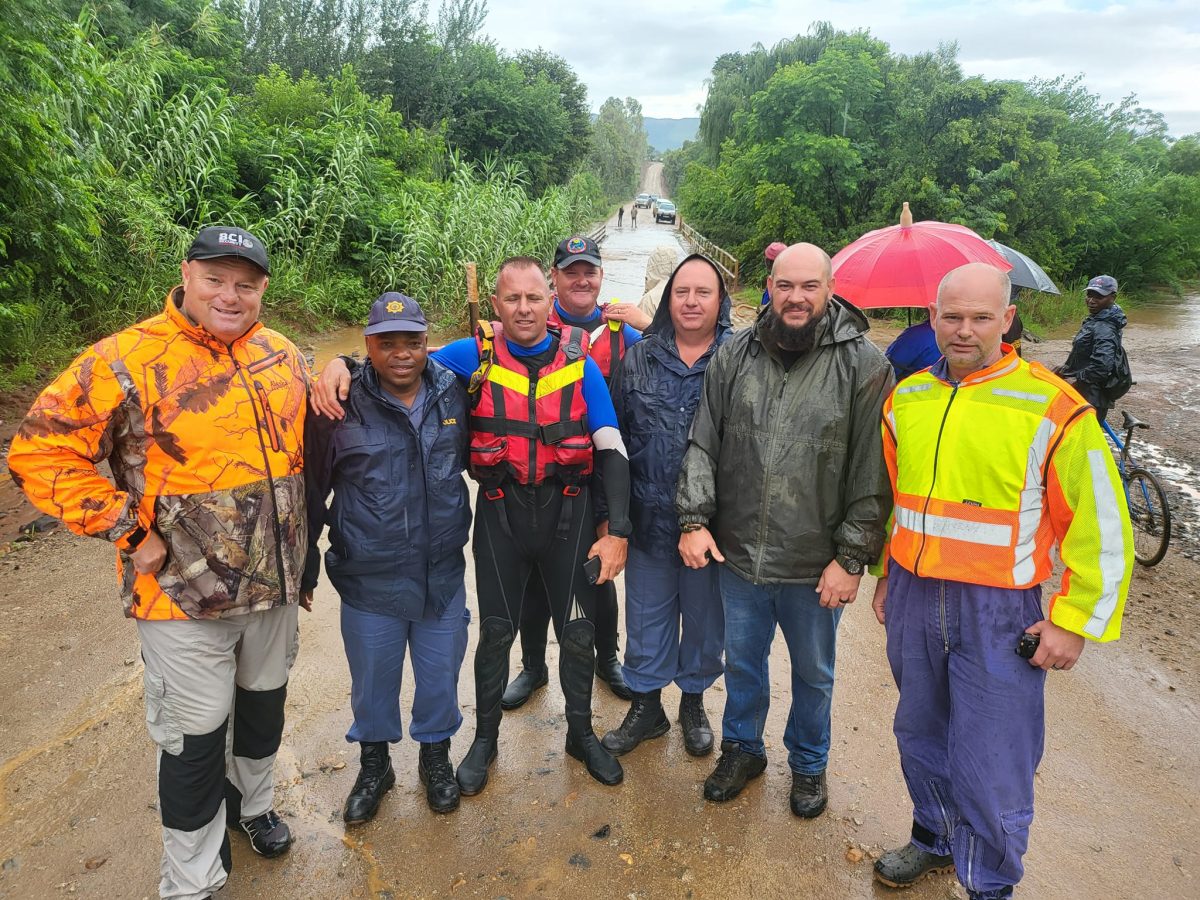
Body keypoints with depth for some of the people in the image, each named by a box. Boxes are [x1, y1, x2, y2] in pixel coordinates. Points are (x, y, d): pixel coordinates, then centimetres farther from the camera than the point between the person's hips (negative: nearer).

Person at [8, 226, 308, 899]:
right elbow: (40, 455, -14)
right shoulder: (126, 362, -15)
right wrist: (131, 533, -16)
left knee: (265, 706, 24)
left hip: (276, 587, 5)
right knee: (195, 739, 9)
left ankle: (252, 803, 52)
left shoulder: (283, 357, 2)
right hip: (187, 596, -5)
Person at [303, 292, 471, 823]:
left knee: (440, 676, 18)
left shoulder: (454, 394, -4)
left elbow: (470, 457, 15)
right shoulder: (341, 406, -11)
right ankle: (374, 765, 44)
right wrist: (305, 565, 5)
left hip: (444, 575, 2)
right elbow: (310, 489, -1)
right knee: (372, 682, 17)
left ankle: (435, 756, 44)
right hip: (369, 581, -2)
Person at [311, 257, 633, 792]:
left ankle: (581, 733, 37)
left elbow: (611, 450, -6)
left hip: (567, 511, 0)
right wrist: (341, 363, -20)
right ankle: (485, 737, 37)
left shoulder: (579, 362, -5)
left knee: (578, 632, 13)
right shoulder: (475, 356, -5)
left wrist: (617, 530, -12)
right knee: (496, 631, 14)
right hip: (500, 513, 0)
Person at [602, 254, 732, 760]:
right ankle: (646, 705, 34)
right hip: (648, 519, 2)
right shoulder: (637, 360, 2)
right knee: (647, 615, 14)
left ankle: (694, 702, 39)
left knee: (705, 617, 16)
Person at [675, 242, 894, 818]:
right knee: (741, 662, 21)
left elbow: (873, 473, -10)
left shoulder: (864, 365, -10)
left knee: (813, 673, 18)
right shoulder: (734, 356, 0)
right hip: (737, 554, 3)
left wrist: (852, 557, -11)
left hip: (815, 565, -2)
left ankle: (808, 764, 44)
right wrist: (695, 518, -7)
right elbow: (702, 444, 3)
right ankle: (742, 748, 46)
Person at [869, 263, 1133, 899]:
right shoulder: (906, 401, 5)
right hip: (913, 600, 5)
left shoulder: (1053, 409, -10)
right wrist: (887, 574, 19)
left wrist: (1075, 620, -8)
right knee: (920, 734, 19)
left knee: (992, 764, 3)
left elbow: (1100, 525, -7)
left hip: (999, 610, -4)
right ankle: (934, 840, 43)